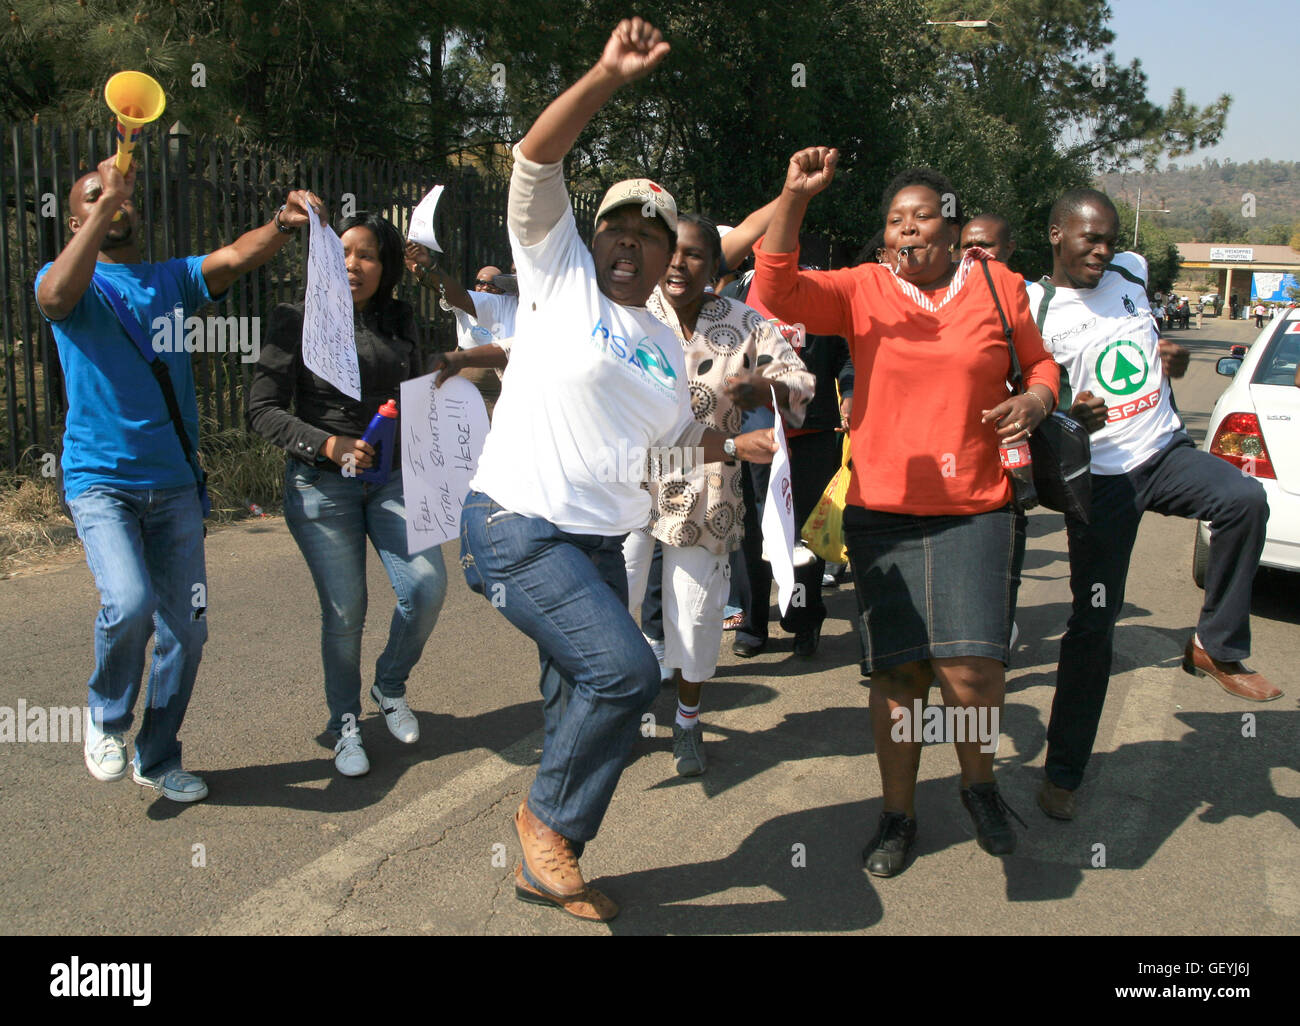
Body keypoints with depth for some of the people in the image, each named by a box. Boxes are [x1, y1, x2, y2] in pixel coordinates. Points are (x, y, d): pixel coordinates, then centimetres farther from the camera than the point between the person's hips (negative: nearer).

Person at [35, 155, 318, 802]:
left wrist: (284, 223, -27)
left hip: (175, 484, 4)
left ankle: (157, 758, 26)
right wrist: (104, 203, -27)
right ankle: (107, 718, 6)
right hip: (101, 481, -4)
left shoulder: (172, 280, 11)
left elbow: (235, 257, -7)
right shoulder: (68, 281, 2)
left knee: (185, 628, 6)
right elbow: (59, 295, -23)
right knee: (128, 603, -25)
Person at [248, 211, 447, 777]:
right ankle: (345, 726, 21)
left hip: (393, 477, 3)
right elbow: (263, 411, -8)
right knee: (344, 611, -2)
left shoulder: (400, 322, 8)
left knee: (426, 586, -13)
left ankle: (391, 687, 16)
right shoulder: (297, 320, -4)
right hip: (320, 484, -3)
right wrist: (329, 445, -19)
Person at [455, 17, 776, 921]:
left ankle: (549, 868, 31)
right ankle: (547, 820, 3)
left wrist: (739, 447, 14)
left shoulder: (666, 348, 17)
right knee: (626, 670, -22)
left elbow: (680, 433, 30)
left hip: (599, 542, 8)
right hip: (517, 527, -7)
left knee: (581, 696, 12)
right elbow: (536, 159, -13)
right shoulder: (560, 272, -1)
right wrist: (610, 77, -20)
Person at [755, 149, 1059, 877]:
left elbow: (1040, 362, 17)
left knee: (971, 669, -12)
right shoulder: (861, 290, 4)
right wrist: (794, 198, -22)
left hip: (977, 511, 0)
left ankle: (979, 781, 22)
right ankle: (899, 815, 27)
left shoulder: (998, 286, 6)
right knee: (899, 673, 6)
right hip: (883, 511, 1)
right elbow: (780, 290, -12)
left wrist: (1036, 400, -5)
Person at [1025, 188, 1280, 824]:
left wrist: (1173, 357, 4)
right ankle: (1062, 773, 12)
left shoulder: (1132, 271, 7)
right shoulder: (1035, 311, -9)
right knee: (1094, 623, -2)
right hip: (1101, 478, -4)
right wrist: (1071, 414, -29)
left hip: (1166, 450, 5)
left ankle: (1216, 648, -8)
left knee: (1245, 499, -27)